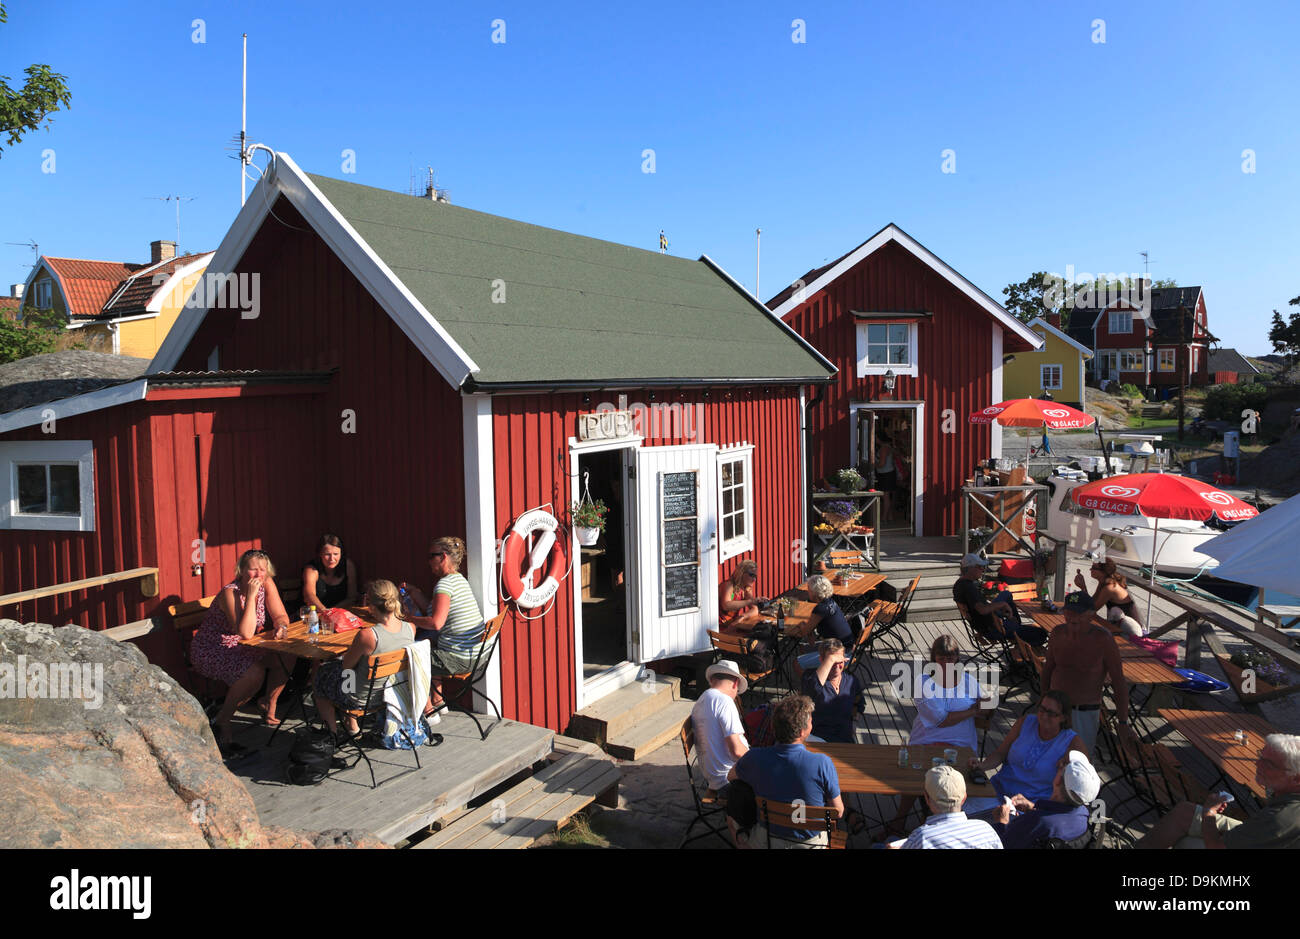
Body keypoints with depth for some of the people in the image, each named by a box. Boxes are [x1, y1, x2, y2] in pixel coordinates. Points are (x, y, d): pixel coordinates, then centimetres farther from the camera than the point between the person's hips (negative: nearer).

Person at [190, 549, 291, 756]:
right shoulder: (230, 593, -25)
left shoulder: (267, 584, -5)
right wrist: (251, 595, -34)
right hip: (212, 651, -7)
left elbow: (280, 616, 0)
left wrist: (281, 627, -23)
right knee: (255, 670, -33)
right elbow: (245, 632, -34)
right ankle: (222, 721, -13)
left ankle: (269, 705, 9)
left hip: (241, 649, 7)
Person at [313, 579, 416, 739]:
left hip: (362, 699, -6)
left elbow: (346, 666, -17)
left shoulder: (366, 635, -35)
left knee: (322, 673, 26)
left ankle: (333, 731, 42)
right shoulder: (410, 628, -17)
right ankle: (352, 725, 43)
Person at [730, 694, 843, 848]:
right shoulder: (822, 764, -31)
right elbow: (838, 812, -17)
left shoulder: (755, 758, -23)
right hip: (811, 841, -2)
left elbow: (731, 776, 1)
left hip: (766, 840, 2)